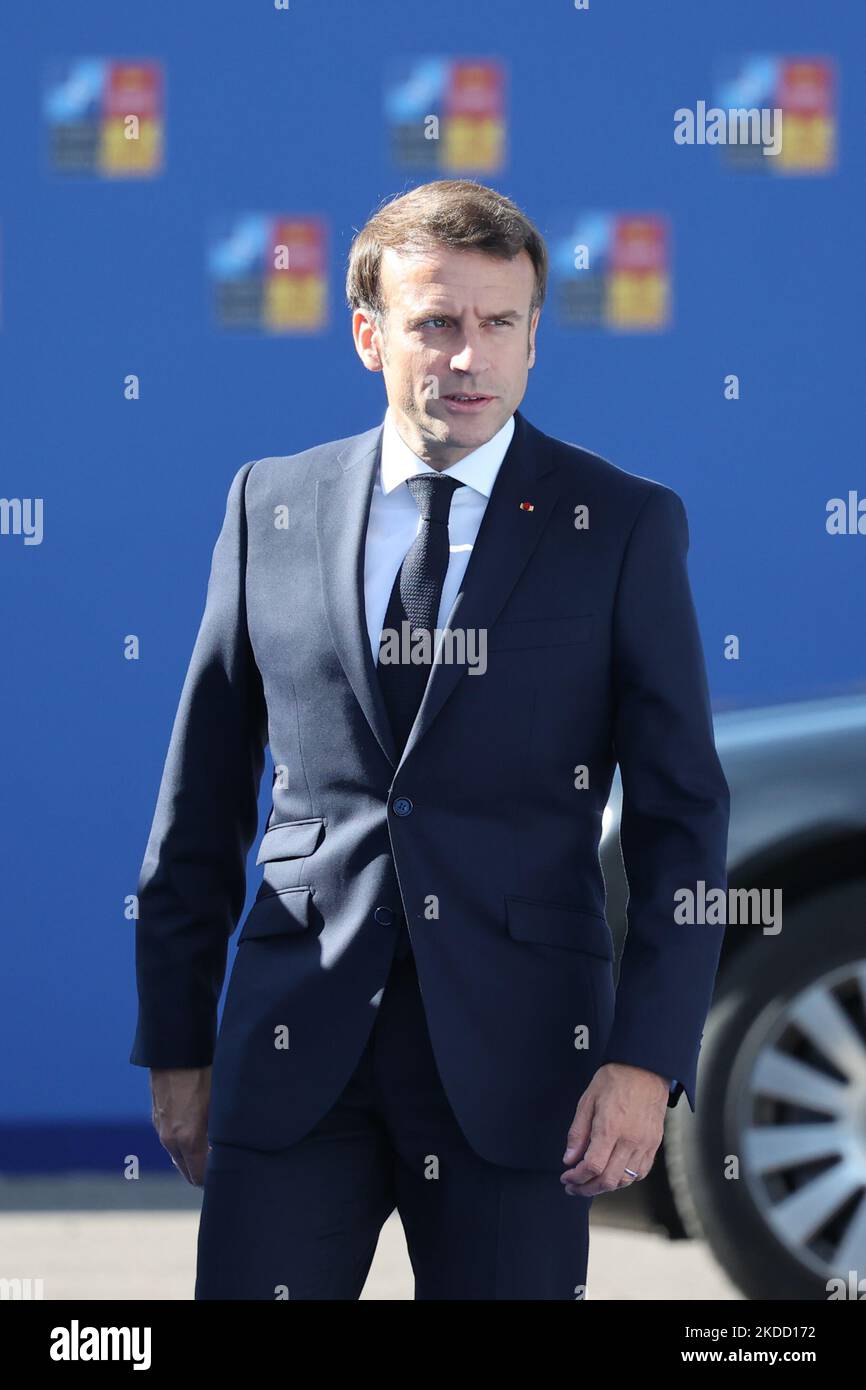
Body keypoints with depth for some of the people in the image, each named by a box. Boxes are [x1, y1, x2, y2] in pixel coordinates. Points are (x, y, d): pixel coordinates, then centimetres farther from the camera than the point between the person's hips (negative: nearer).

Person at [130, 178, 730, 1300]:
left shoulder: (624, 526, 3)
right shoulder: (270, 506, 9)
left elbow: (681, 812, 1)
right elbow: (202, 800, 13)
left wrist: (649, 1057, -9)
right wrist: (176, 1040, 11)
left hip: (515, 1053, -1)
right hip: (296, 1051, 1)